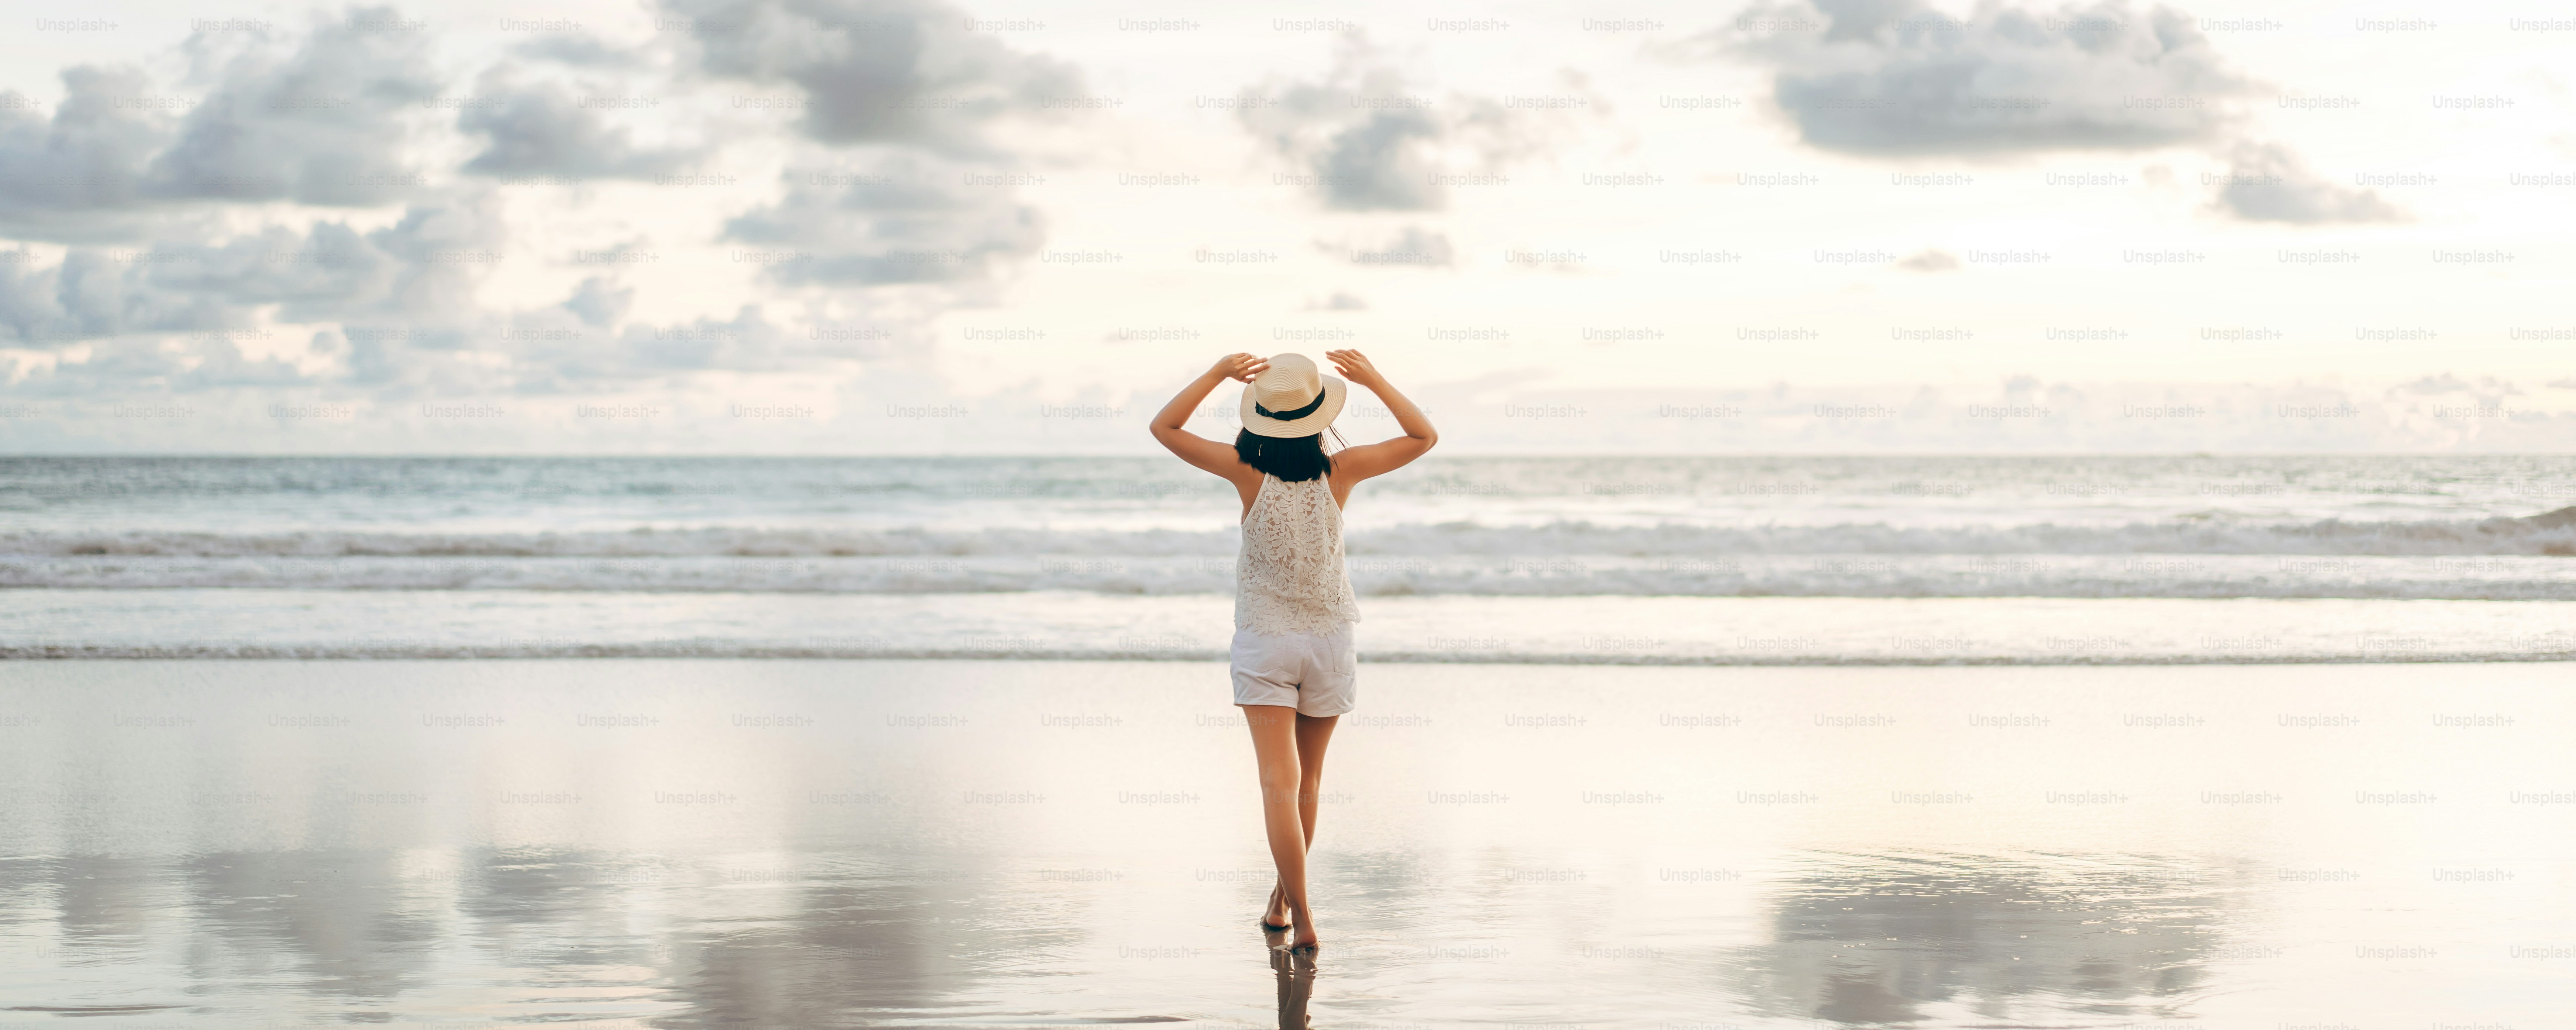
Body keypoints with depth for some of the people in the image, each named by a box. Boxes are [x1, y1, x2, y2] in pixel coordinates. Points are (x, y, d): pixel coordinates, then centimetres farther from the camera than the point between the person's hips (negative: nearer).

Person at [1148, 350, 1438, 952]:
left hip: (1264, 643, -2)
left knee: (1280, 783, -7)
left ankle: (1302, 918, -18)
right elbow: (1424, 437, -1)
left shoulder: (1249, 472, -15)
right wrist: (1374, 381, -5)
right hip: (1330, 639, 2)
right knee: (1308, 779, 18)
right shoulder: (1339, 472, -12)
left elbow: (1165, 428, -8)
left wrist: (1217, 375, -9)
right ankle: (1283, 896, 32)